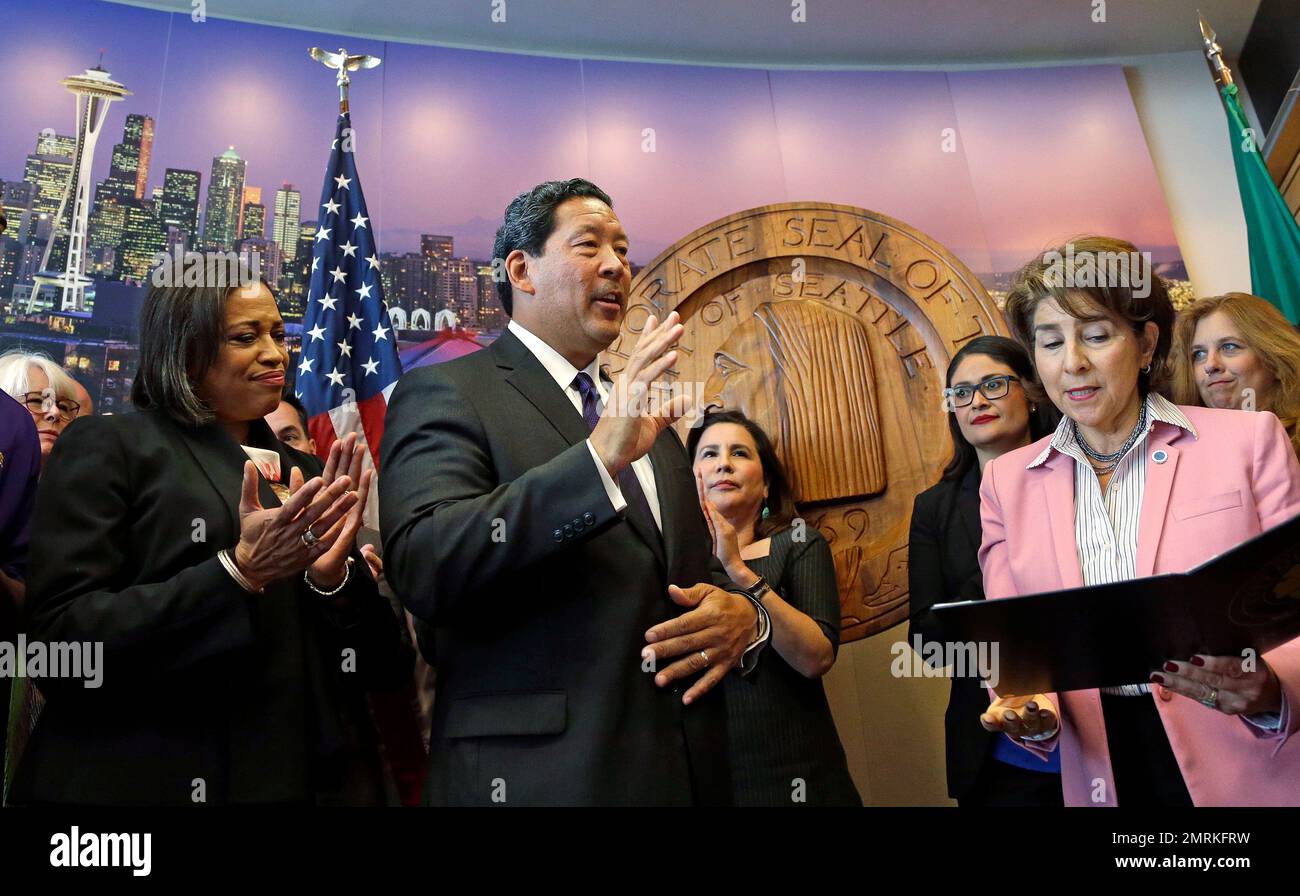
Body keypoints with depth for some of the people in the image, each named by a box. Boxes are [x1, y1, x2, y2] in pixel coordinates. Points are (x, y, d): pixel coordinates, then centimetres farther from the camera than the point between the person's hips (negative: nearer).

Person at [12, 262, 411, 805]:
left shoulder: (306, 475, 9)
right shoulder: (106, 448, -5)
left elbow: (375, 668, 6)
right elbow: (59, 645, -15)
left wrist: (332, 575, -12)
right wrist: (239, 572, -23)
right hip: (147, 781, -5)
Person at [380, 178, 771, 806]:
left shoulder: (642, 415, 13)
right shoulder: (444, 394, -8)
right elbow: (422, 567, -23)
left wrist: (744, 615, -5)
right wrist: (599, 458, -32)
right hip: (539, 774, -6)